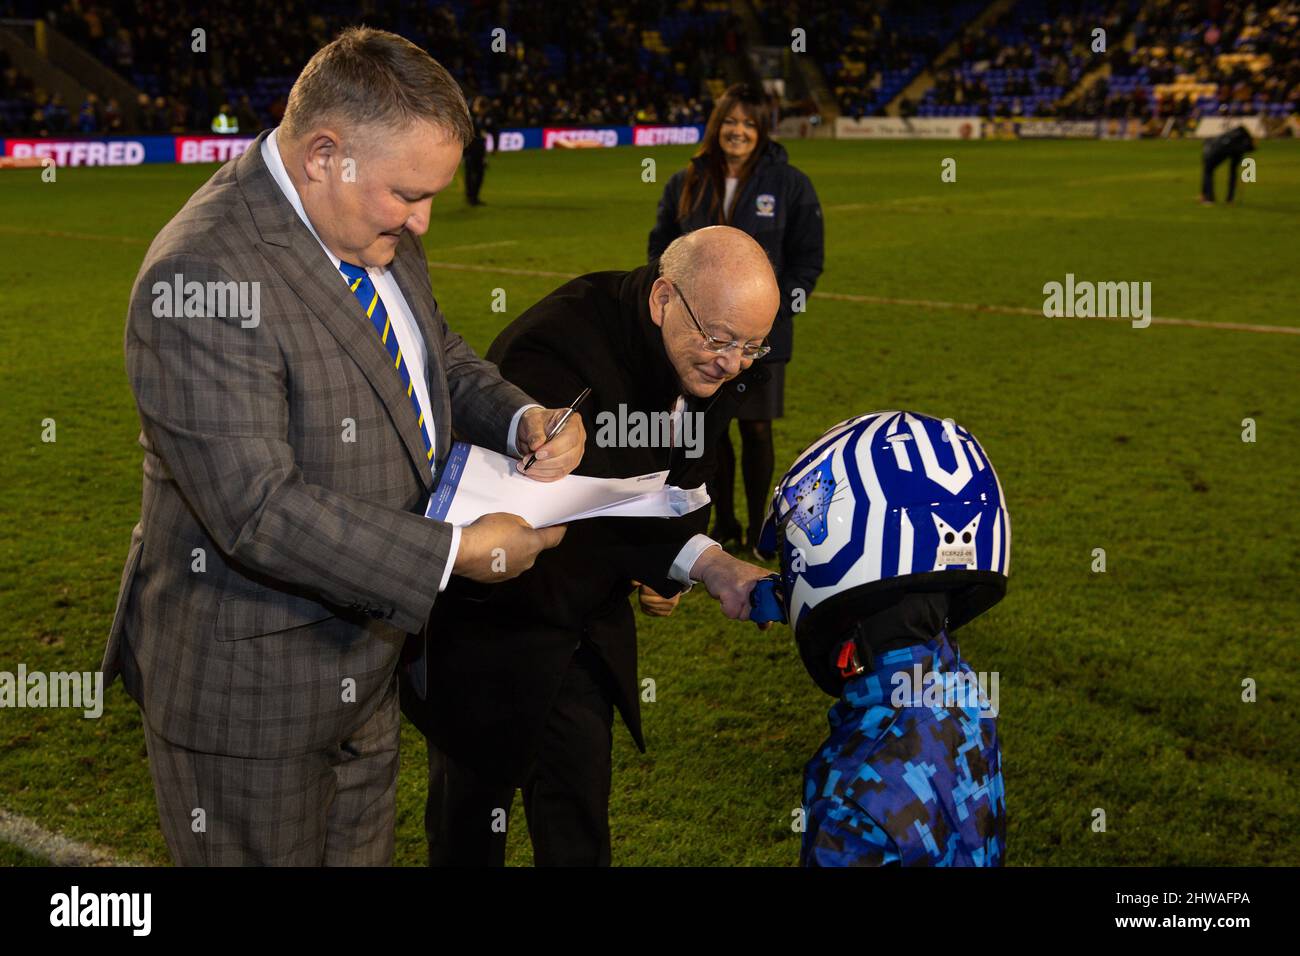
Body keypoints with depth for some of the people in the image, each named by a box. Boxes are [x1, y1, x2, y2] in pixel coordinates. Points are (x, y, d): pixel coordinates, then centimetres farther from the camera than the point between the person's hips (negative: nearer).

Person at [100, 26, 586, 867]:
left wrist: (520, 418, -5)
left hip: (364, 658, 8)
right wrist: (457, 554, -27)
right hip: (250, 684, -8)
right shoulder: (203, 274, -28)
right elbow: (259, 511, -31)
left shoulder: (378, 232, 0)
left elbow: (437, 354, 16)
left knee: (364, 853, 23)